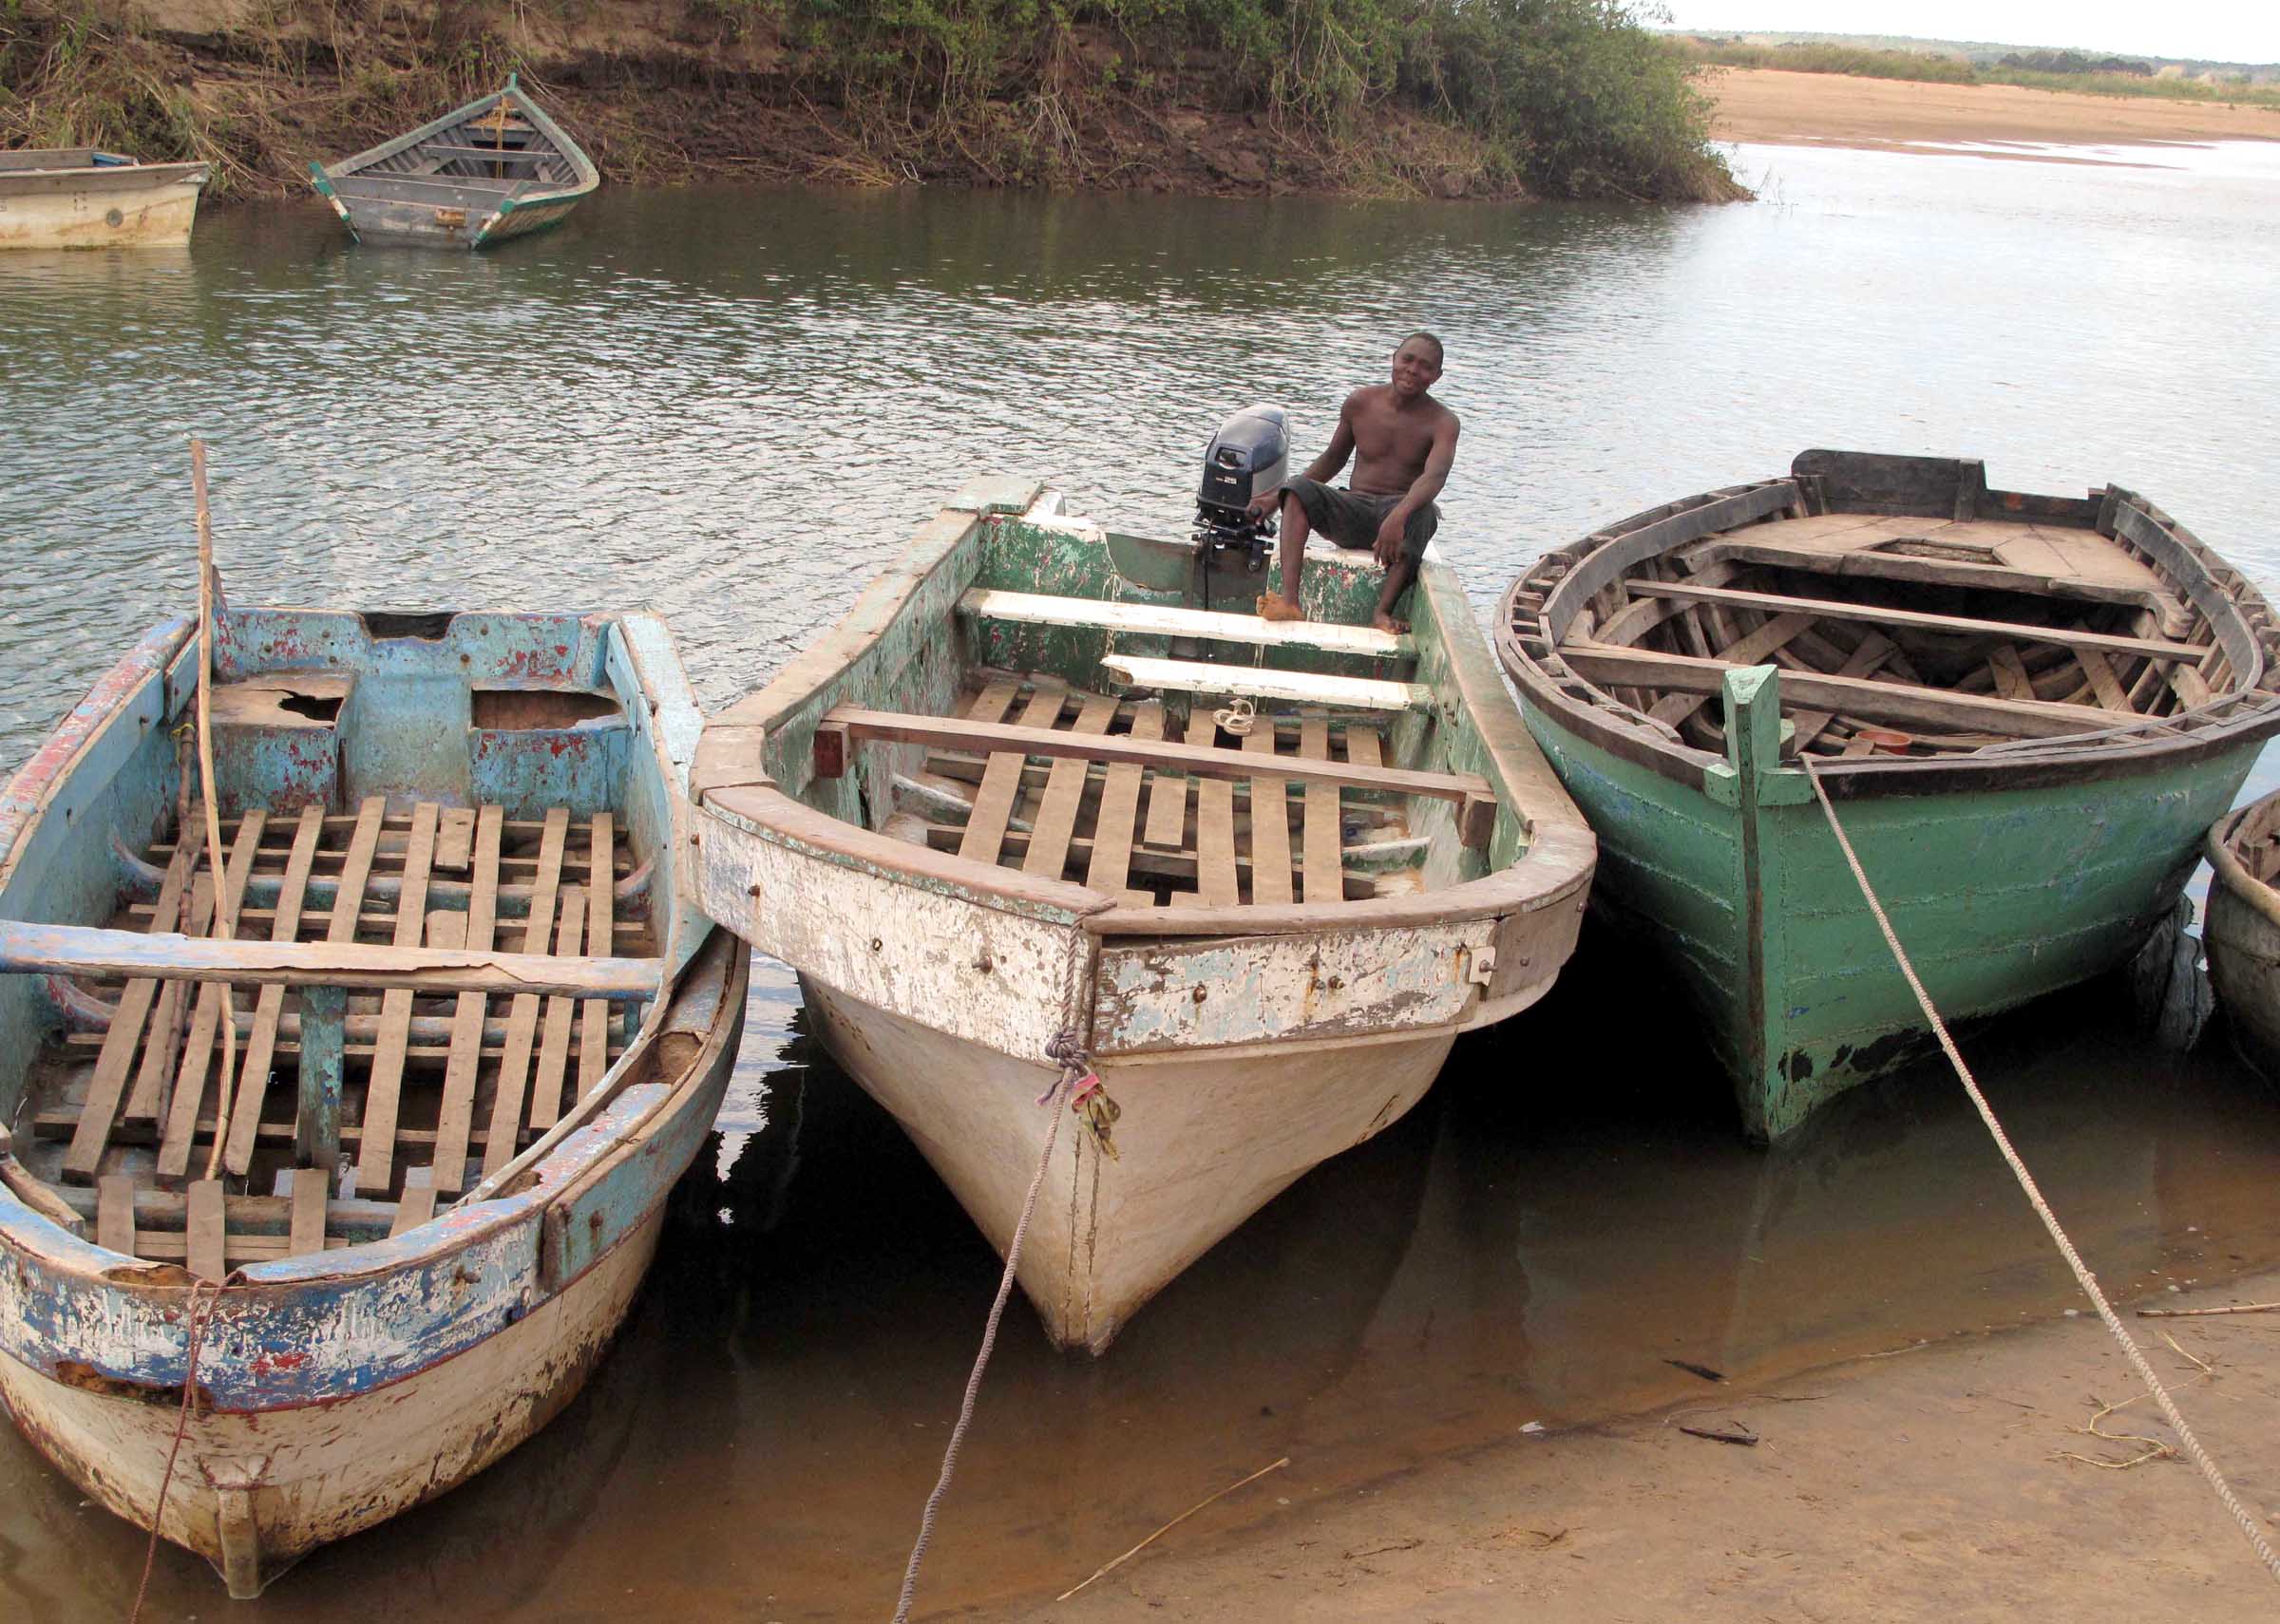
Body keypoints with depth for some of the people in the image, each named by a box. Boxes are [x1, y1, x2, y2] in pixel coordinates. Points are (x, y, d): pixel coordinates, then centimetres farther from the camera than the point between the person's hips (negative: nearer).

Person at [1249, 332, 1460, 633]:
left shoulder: (1443, 421, -5)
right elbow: (1333, 459, 20)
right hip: (1352, 512, 3)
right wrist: (1277, 496, 14)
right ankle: (1290, 600, -42)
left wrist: (1399, 515, -46)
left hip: (1402, 509, -3)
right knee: (1297, 488, -24)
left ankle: (1383, 611, -43)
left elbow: (1435, 475, -25)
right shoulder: (1360, 403, 6)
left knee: (1423, 514, -38)